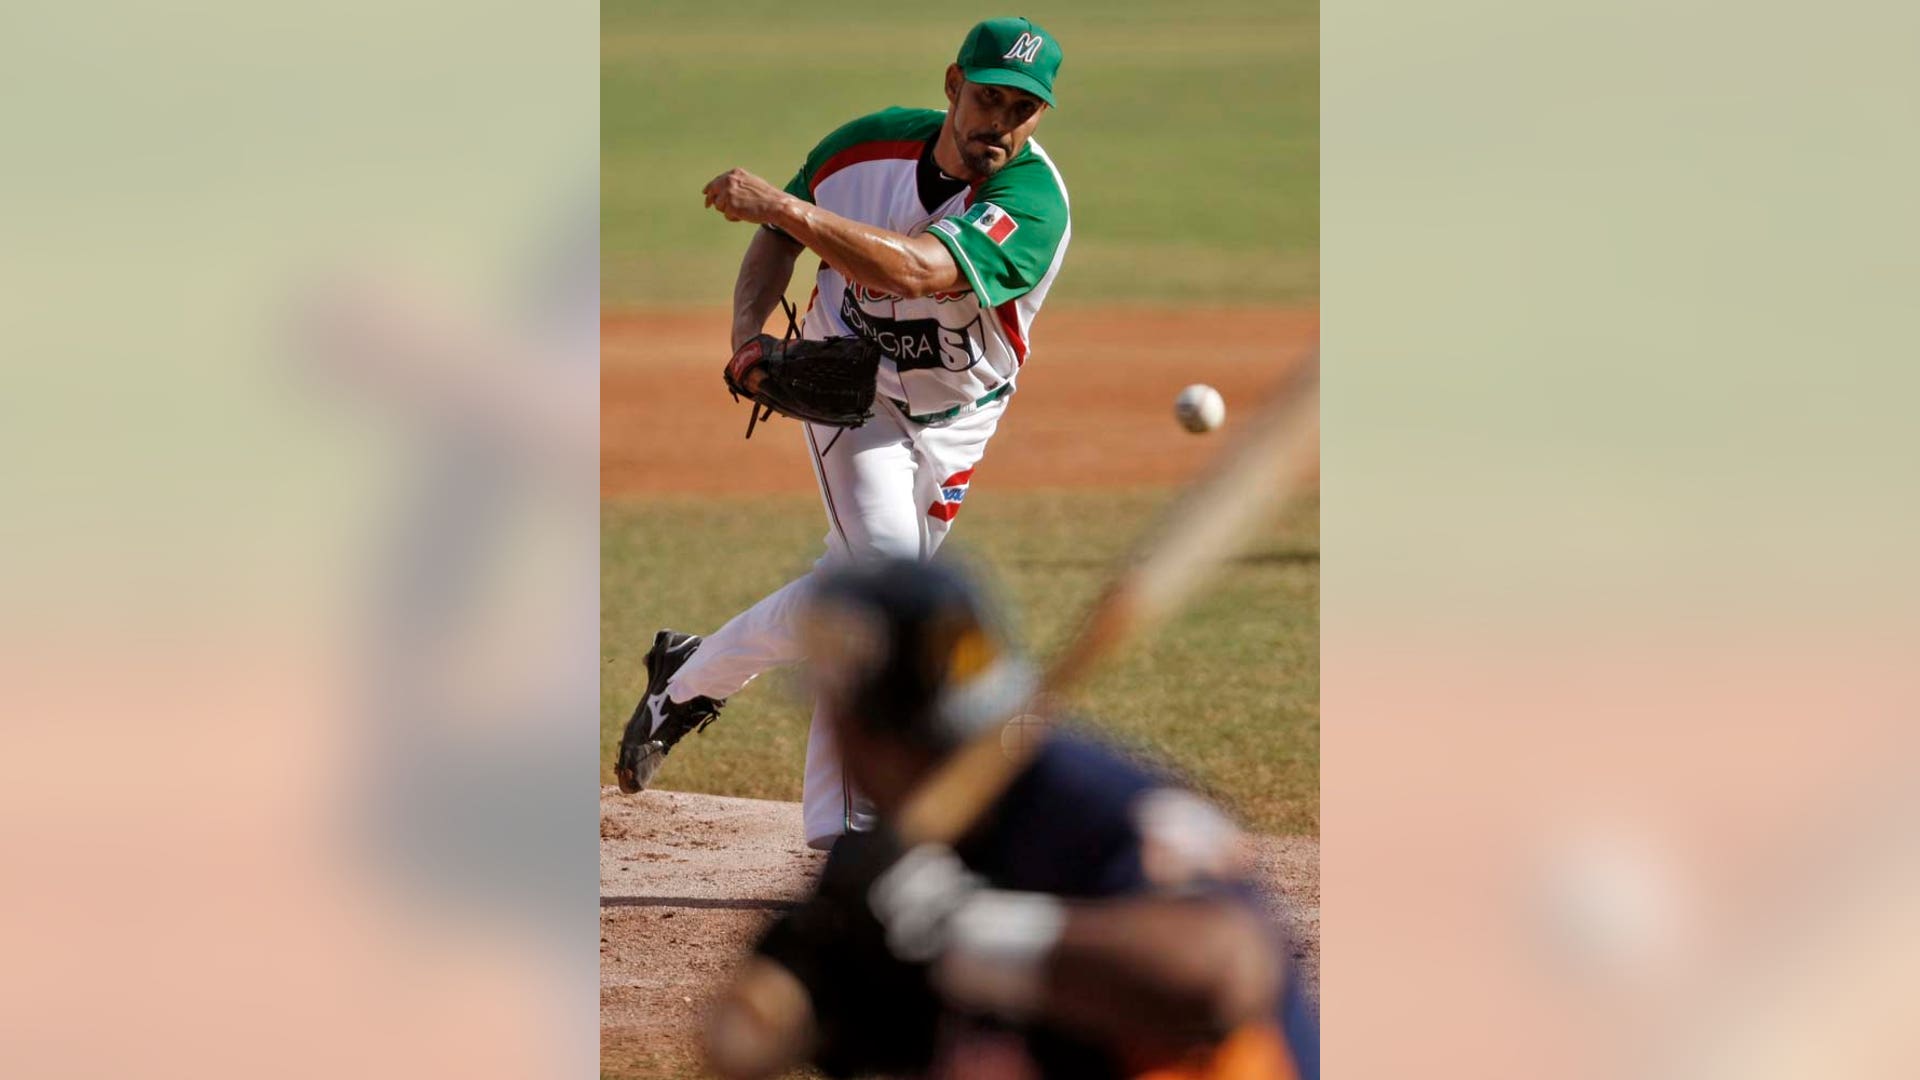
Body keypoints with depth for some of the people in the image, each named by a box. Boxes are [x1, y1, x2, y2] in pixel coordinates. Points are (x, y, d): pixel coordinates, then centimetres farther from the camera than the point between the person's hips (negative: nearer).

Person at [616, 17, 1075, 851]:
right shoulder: (870, 145, -15)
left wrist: (782, 205, -45)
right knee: (884, 561, -22)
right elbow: (779, 234, 5)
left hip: (950, 421, 1)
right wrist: (748, 330, -12)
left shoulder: (1032, 202, -28)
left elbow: (918, 269, -45)